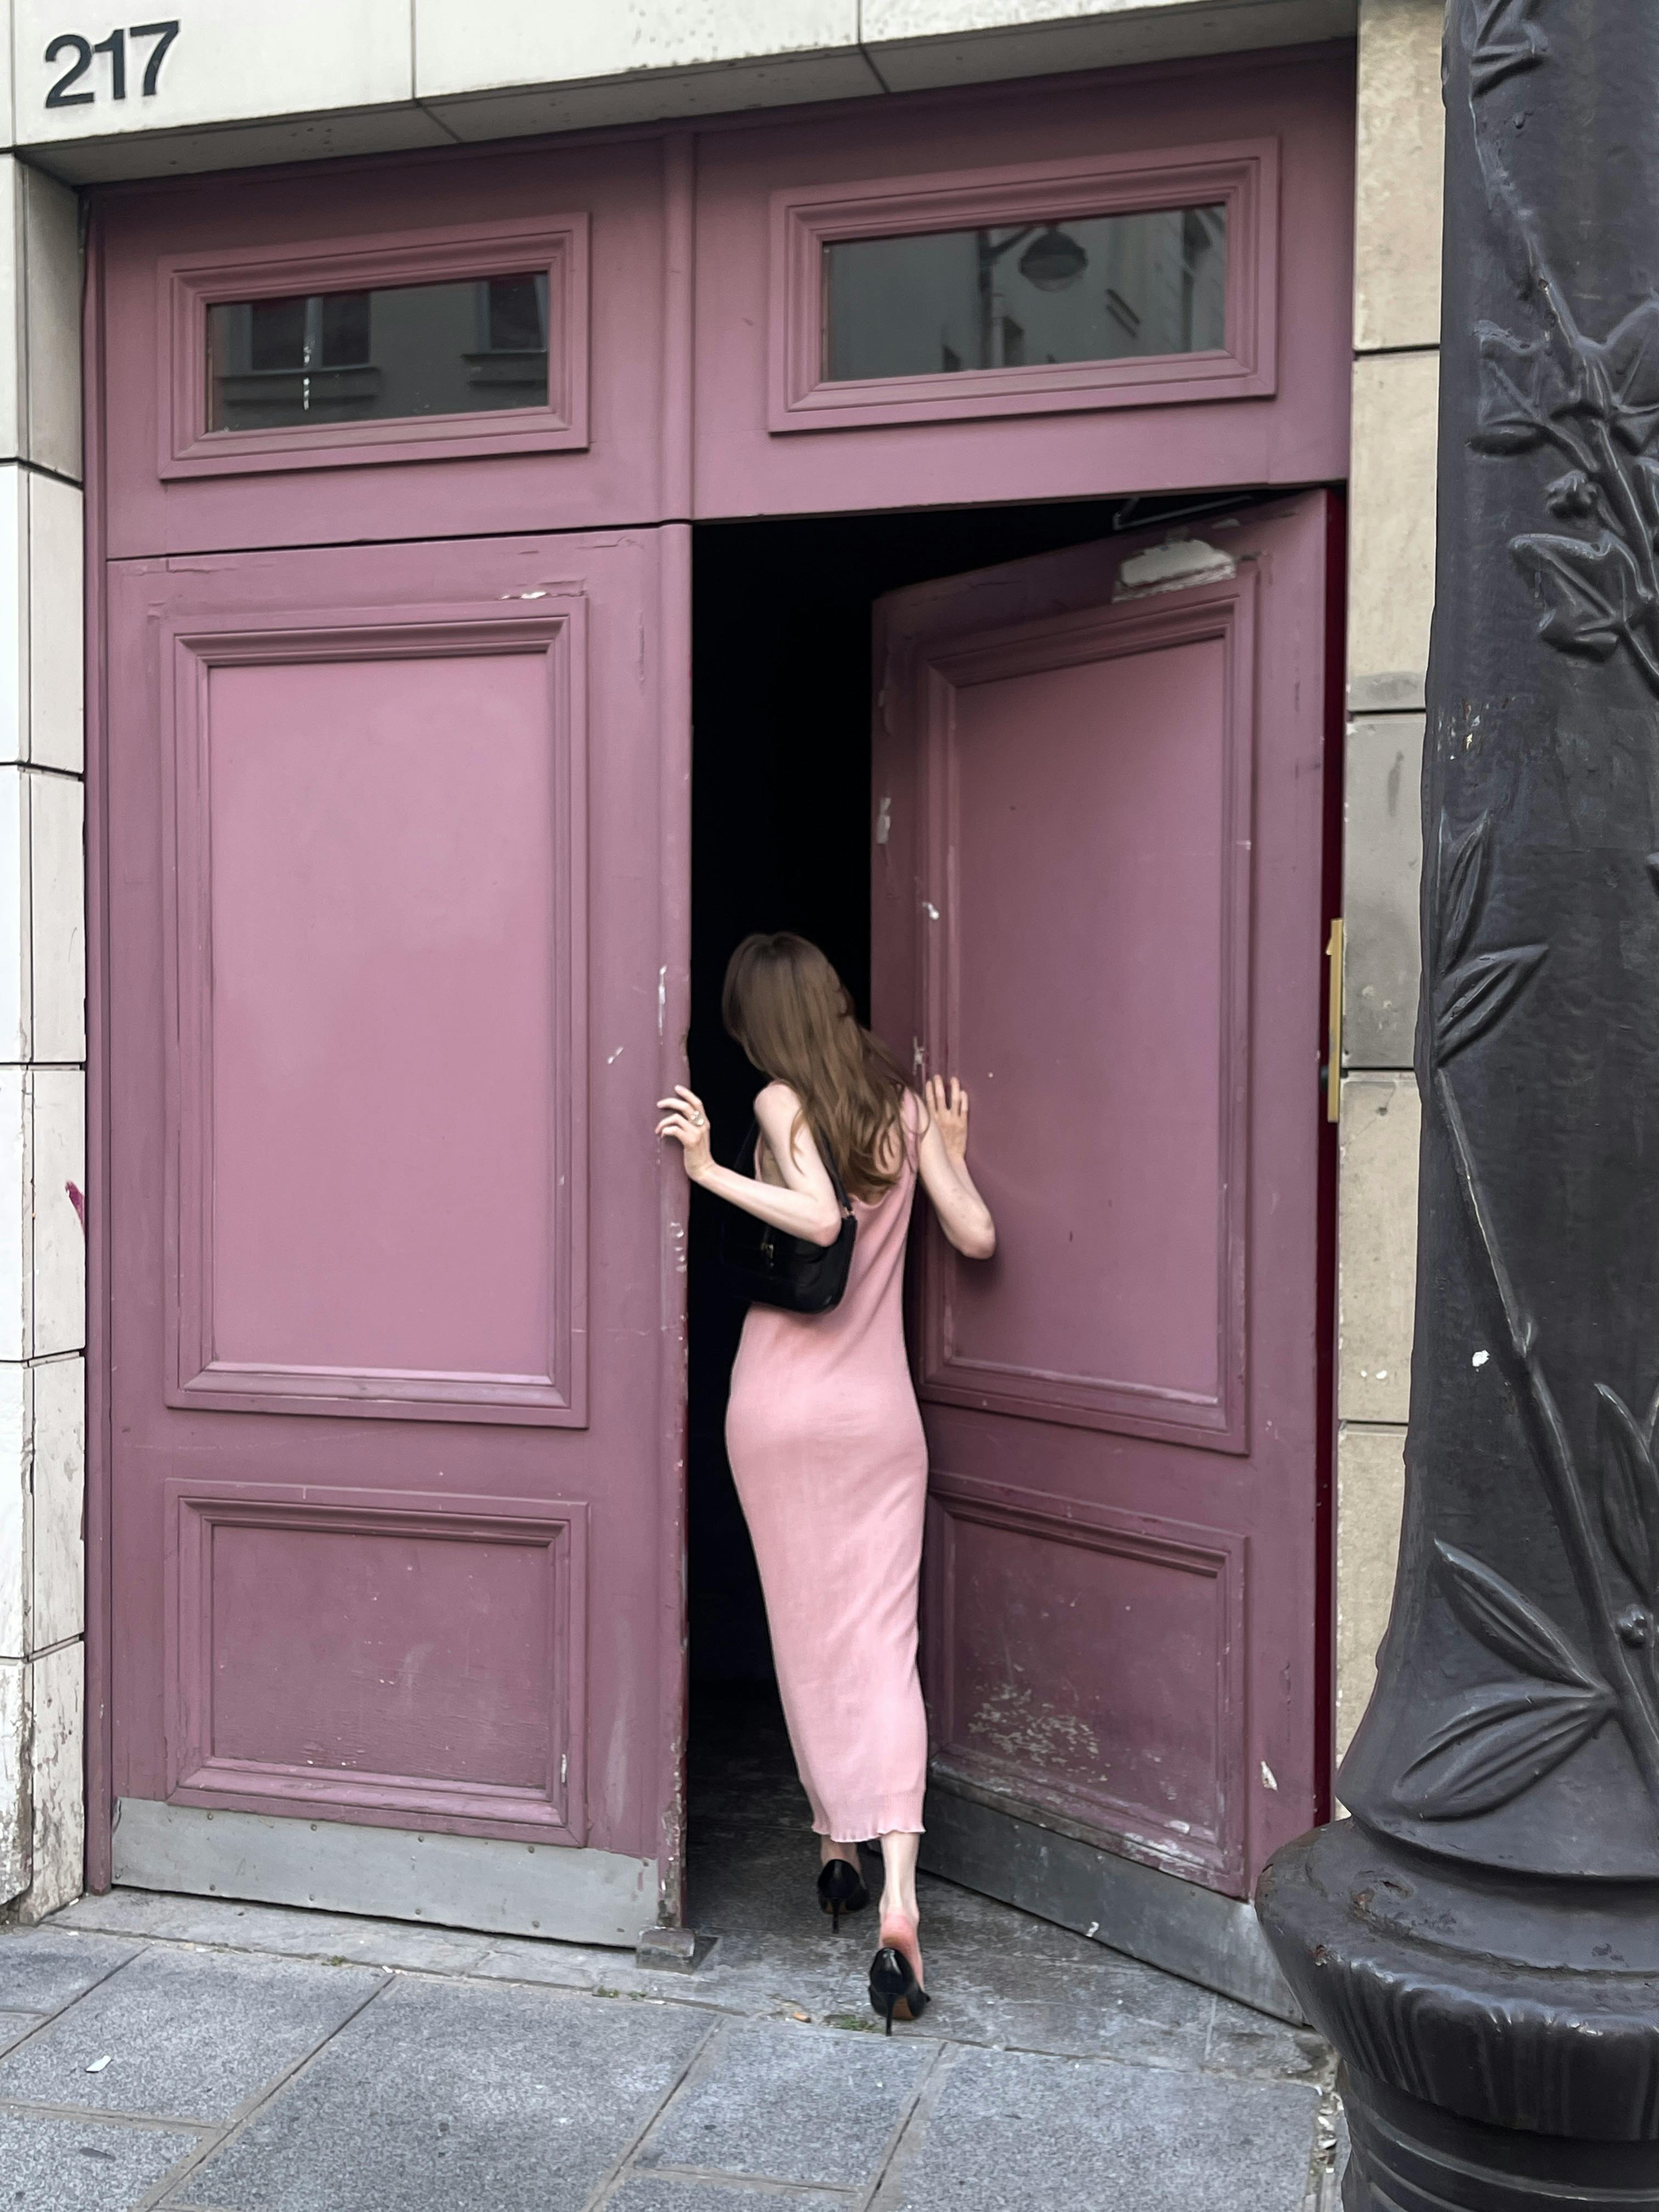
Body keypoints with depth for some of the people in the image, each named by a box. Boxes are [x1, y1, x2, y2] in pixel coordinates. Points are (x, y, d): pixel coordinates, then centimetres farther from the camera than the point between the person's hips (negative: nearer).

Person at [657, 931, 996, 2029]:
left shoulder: (782, 1101, -7)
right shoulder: (907, 1101, 5)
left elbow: (819, 1216, -24)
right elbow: (976, 1236, 5)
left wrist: (708, 1170, -19)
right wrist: (951, 1155, 20)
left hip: (778, 1403, -2)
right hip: (880, 1406, 2)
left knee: (808, 1639, 14)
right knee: (883, 1646, -2)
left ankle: (837, 1846, 28)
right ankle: (897, 1901, -14)